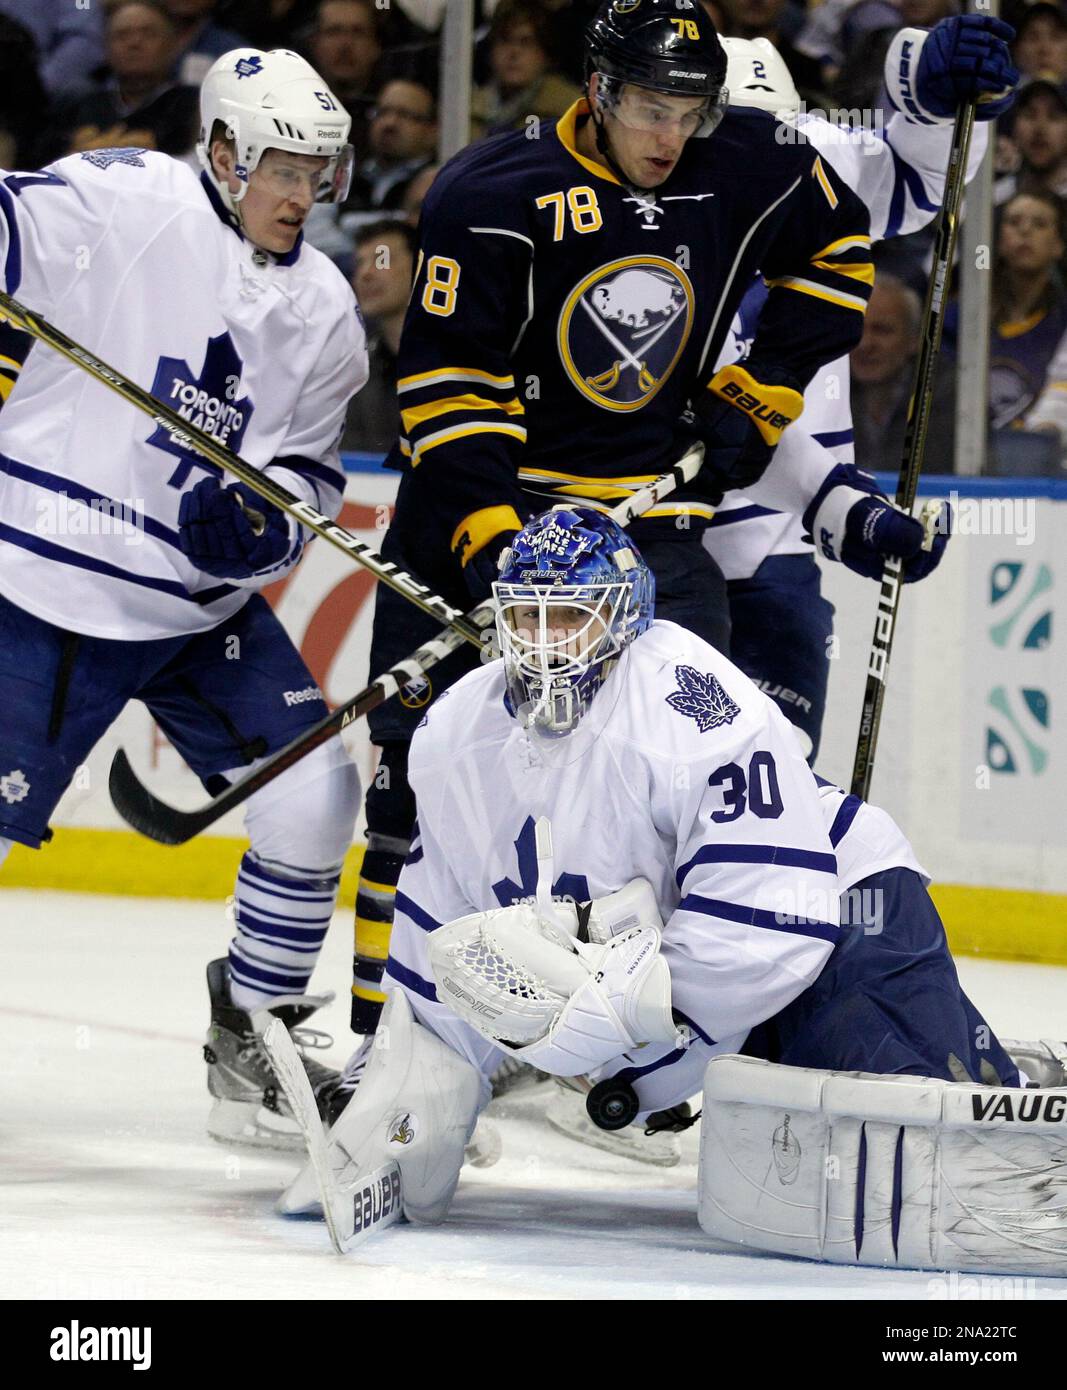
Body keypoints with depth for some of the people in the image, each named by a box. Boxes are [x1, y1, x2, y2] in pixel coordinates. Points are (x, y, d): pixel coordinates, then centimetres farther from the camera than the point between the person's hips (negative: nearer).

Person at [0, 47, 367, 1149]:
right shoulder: (118, 206, -12)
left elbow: (311, 472, 14)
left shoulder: (322, 313, 8)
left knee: (312, 798, -3)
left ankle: (257, 1045, 14)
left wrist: (268, 518, -7)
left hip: (205, 603, 6)